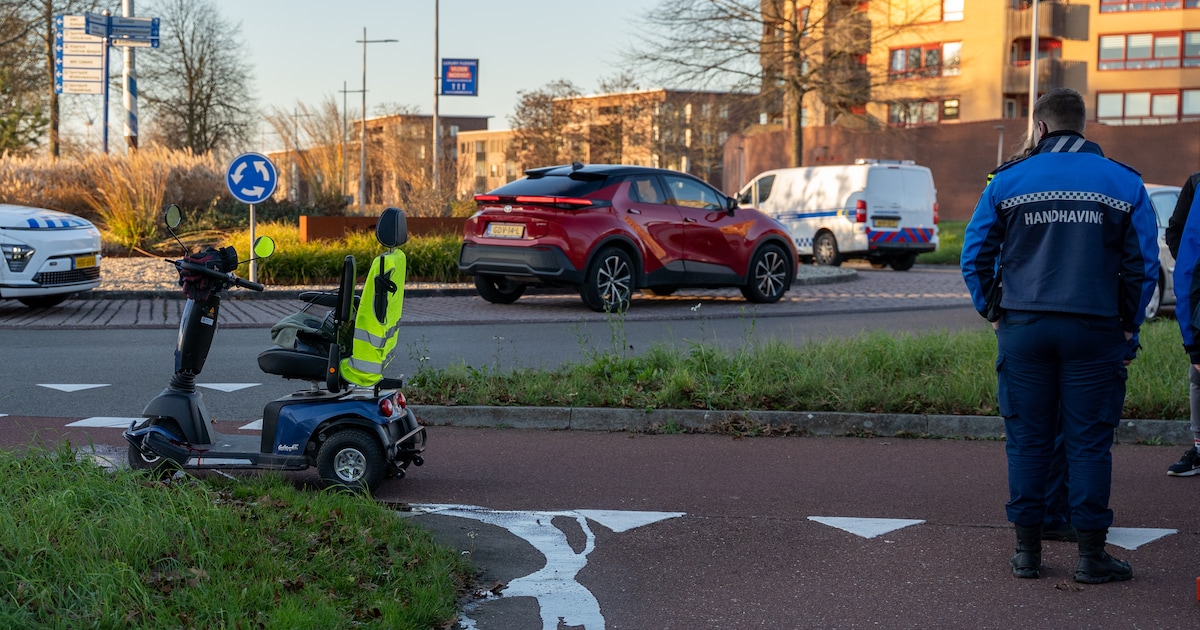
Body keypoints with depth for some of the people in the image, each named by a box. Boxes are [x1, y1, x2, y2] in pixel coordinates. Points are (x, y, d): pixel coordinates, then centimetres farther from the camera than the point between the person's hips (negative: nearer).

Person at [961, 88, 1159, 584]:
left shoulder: (1007, 181, 3)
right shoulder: (1124, 183, 3)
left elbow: (975, 255, 4)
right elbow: (1144, 263, 3)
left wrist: (993, 313, 13)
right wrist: (1129, 325, 11)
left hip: (1023, 327, 1)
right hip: (1095, 329, 0)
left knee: (1026, 440, 7)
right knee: (1089, 442, 4)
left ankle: (1027, 551, 10)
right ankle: (1091, 556, 7)